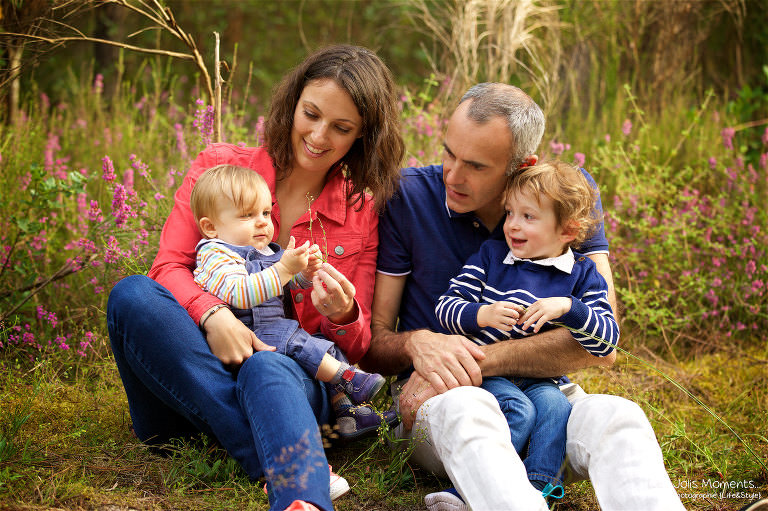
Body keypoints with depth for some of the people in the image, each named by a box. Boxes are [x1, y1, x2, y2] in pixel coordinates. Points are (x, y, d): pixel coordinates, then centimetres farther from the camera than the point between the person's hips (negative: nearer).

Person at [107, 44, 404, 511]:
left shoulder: (364, 211, 6)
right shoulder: (220, 166, 5)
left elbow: (357, 348, 6)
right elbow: (169, 267, -5)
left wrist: (341, 317, -20)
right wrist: (212, 314, -27)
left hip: (295, 371, -1)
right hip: (203, 361, 1)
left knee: (266, 371, -37)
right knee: (132, 294, -29)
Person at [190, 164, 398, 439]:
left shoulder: (266, 252, 17)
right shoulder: (215, 256, -12)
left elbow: (292, 283, 26)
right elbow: (239, 293, -29)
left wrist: (307, 271, 1)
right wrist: (284, 268, -34)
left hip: (273, 335, 10)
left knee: (329, 347, 4)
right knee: (293, 339, -31)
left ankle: (348, 410, -3)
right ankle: (347, 379, -24)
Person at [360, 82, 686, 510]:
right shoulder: (408, 197, -4)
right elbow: (371, 345, -2)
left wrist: (480, 360, -22)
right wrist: (416, 343, -26)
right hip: (442, 398, -1)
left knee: (618, 416, -33)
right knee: (465, 407, -39)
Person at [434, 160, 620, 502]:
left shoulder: (582, 275, 3)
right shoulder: (490, 256, 5)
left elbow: (607, 340, -6)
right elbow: (445, 307, 2)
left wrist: (567, 308, -23)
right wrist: (481, 315, -19)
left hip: (539, 379, 1)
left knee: (554, 405, -28)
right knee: (518, 410, -27)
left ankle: (538, 487, -21)